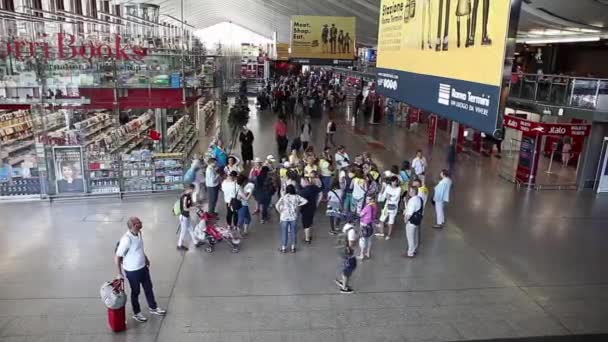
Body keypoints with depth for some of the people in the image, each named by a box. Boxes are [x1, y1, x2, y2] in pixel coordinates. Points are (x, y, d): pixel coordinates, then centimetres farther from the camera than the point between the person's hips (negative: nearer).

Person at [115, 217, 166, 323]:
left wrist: (146, 258, 21)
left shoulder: (139, 233, -7)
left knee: (148, 288, 21)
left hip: (143, 267, 7)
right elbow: (118, 257, -24)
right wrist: (119, 273, -18)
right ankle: (136, 313, 36)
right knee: (135, 291, 14)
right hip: (132, 271, -7)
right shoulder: (126, 239, -32)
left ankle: (153, 307, 41)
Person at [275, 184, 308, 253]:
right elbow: (305, 201, -6)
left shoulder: (283, 197, -9)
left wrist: (280, 212, -3)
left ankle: (283, 248, 21)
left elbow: (277, 205, -19)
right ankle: (293, 248, 23)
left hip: (284, 217, -1)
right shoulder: (296, 196, -3)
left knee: (284, 232, 11)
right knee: (293, 232, 14)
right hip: (293, 217, 1)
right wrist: (298, 205, 3)